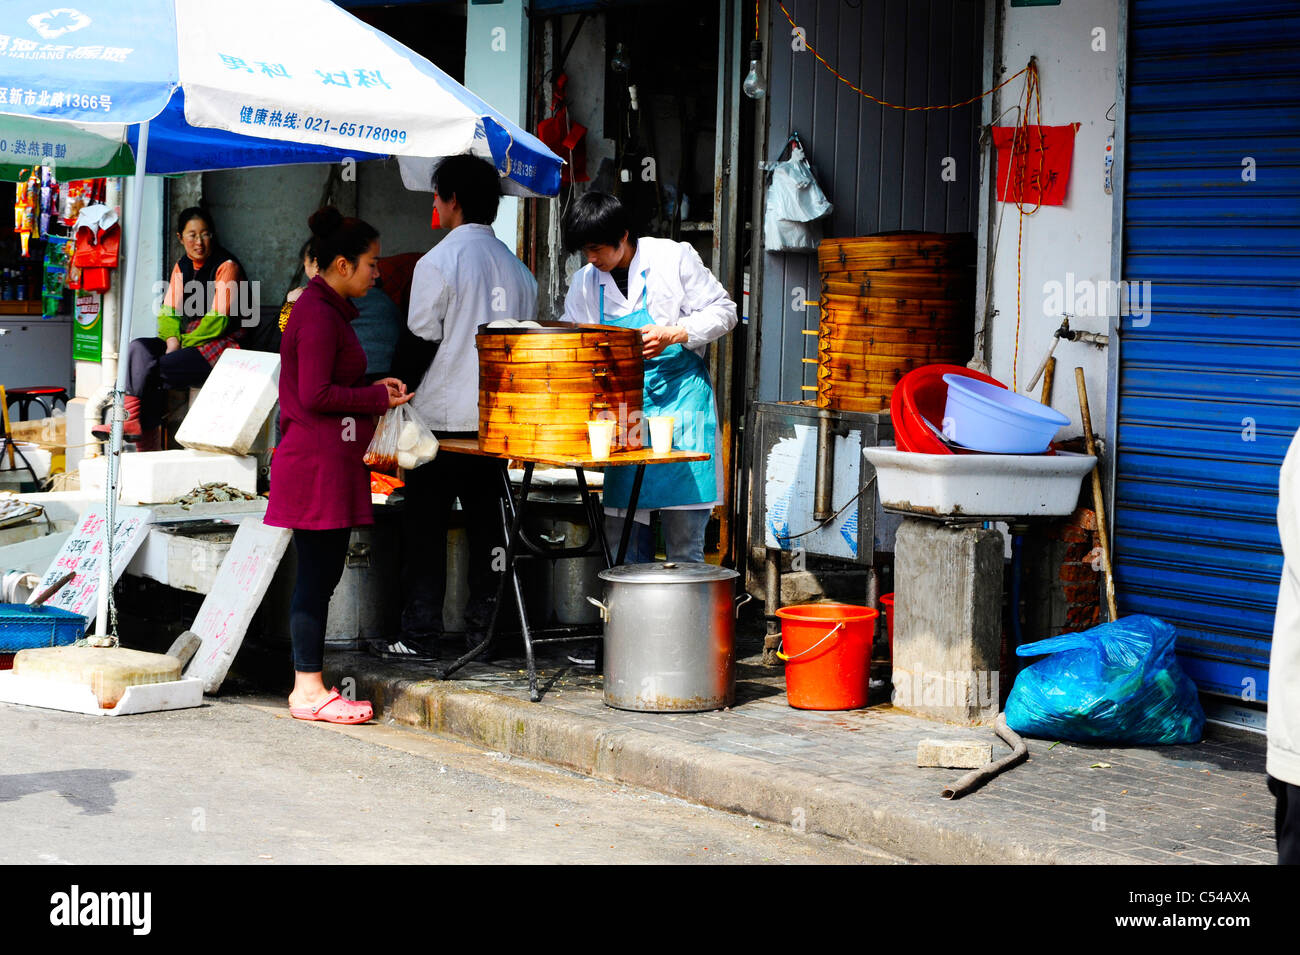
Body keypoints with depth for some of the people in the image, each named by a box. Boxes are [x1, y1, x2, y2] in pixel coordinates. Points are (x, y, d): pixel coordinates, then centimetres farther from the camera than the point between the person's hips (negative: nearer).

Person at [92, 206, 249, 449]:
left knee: (158, 369, -25)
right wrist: (172, 340, -10)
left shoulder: (226, 267, -6)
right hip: (186, 343, 7)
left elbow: (218, 321, -13)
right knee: (140, 348, -18)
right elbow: (168, 311, 11)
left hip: (219, 345, -7)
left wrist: (182, 344, -12)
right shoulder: (182, 267, 16)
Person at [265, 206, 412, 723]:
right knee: (317, 573, -6)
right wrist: (378, 398, -10)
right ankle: (308, 690, -2)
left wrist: (374, 389, 11)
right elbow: (316, 394, -19)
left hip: (333, 458, 11)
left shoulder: (327, 309, 18)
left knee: (322, 573, 11)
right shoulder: (319, 315, -14)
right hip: (318, 460, -11)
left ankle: (309, 686, 15)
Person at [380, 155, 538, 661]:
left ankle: (420, 635, 2)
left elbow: (421, 338, -8)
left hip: (442, 415, -5)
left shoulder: (437, 262, -10)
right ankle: (485, 624, 13)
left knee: (425, 528, 1)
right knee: (487, 524, 11)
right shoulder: (517, 268, 8)